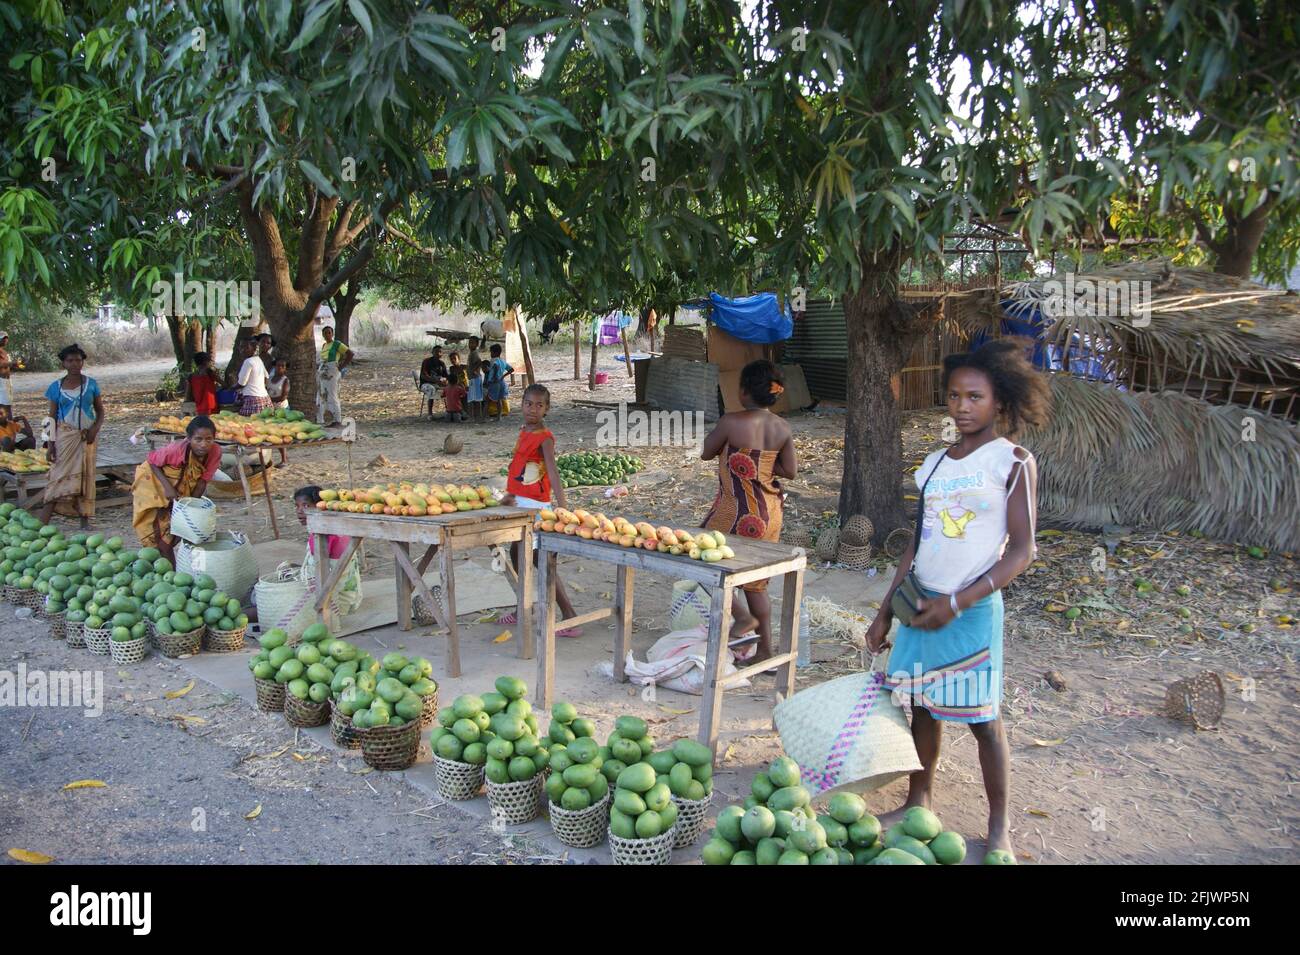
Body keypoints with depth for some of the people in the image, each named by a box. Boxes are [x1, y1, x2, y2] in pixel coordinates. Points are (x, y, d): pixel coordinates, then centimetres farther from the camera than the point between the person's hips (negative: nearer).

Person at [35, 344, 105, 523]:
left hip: (86, 437, 1)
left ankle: (85, 521, 11)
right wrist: (51, 444, -3)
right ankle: (42, 524, -11)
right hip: (65, 436, -1)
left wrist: (96, 428, -12)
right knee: (59, 477, -9)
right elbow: (52, 417, 3)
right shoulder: (56, 387, 2)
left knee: (85, 477, 4)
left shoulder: (91, 384, 4)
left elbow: (100, 410, 8)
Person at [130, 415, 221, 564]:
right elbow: (152, 461, -20)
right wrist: (167, 487, -30)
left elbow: (203, 480, -16)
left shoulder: (215, 452, -26)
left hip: (182, 487, 4)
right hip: (154, 480, -4)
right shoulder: (176, 449, -37)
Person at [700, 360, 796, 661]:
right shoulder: (782, 427, 1)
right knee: (755, 579, 17)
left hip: (737, 510, -6)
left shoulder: (731, 422, -16)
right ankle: (765, 649, 19)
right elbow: (790, 470, 3)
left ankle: (742, 615, -2)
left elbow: (706, 453, -3)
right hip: (771, 512, 7)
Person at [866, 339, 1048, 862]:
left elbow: (1021, 552, -11)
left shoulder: (1013, 461, -6)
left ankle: (999, 827, 16)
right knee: (923, 706, 12)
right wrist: (884, 613, 12)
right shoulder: (934, 464, 9)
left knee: (982, 719, 2)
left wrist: (957, 602, -17)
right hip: (920, 604, 5)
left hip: (972, 608, -5)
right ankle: (917, 804, 26)